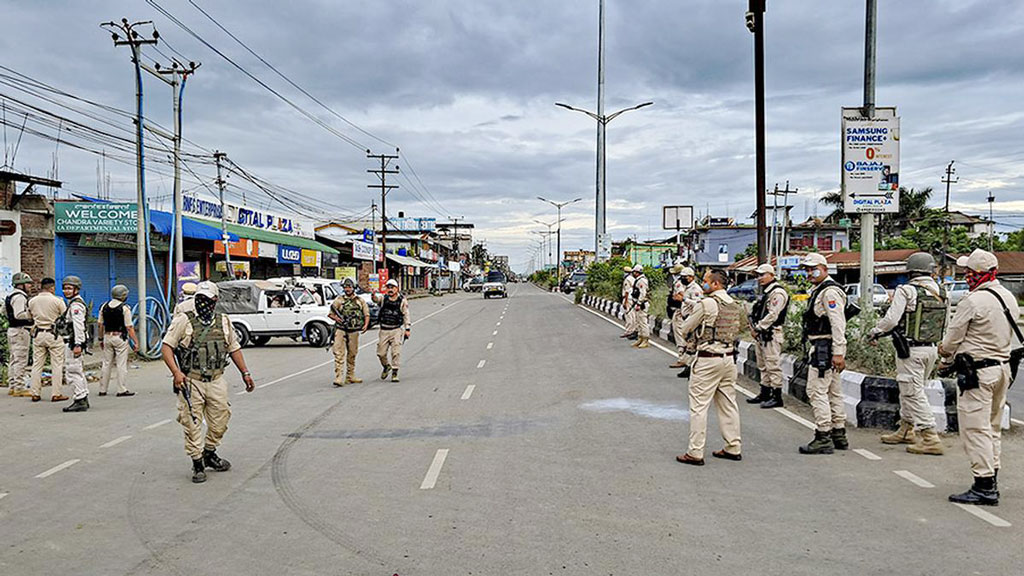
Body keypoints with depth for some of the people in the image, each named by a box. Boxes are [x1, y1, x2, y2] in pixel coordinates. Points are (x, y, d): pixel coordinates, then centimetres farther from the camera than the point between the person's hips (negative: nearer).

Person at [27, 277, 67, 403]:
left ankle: (35, 394, 12)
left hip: (38, 335, 5)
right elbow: (66, 316, -5)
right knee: (57, 364, 1)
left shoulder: (32, 301, 4)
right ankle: (56, 394, 0)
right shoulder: (57, 301, -10)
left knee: (37, 364, 10)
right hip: (54, 335, -4)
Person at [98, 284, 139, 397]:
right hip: (120, 337, -6)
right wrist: (135, 342, -8)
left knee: (106, 363, 12)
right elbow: (129, 327, -12)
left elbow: (100, 325, 11)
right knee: (121, 364, -2)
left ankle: (102, 390, 16)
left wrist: (101, 339, 20)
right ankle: (122, 390, -2)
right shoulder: (125, 308, -10)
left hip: (107, 337, 6)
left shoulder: (104, 306, 7)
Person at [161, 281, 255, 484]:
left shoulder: (224, 322, 10)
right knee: (192, 424, 0)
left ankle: (209, 454, 32)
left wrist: (245, 373, 16)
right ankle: (197, 463, 13)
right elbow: (166, 347, -8)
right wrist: (176, 372, -20)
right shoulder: (184, 320, -4)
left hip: (216, 381, 4)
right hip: (191, 382, -4)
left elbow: (234, 348, 19)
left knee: (220, 421, 10)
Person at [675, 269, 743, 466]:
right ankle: (733, 448, 21)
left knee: (699, 406, -2)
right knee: (728, 404, 14)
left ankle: (695, 453, 0)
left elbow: (686, 328, -6)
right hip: (729, 358, 8)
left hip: (708, 360, -7)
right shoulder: (736, 306, 8)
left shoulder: (706, 304, -15)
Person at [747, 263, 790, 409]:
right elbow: (757, 312, 21)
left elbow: (772, 315, -20)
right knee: (763, 366, 17)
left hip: (771, 334, -10)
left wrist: (758, 328, -15)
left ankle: (777, 397, -4)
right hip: (761, 334, 10)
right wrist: (754, 327, 5)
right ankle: (765, 393, 26)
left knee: (773, 365, -8)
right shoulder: (764, 292, 19)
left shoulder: (777, 292, -14)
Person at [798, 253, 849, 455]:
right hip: (823, 348, 11)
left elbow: (838, 324, -22)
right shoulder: (820, 290, 19)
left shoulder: (830, 291, -15)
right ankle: (839, 436, 22)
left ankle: (823, 438, -6)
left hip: (825, 349, -11)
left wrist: (838, 353, -26)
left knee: (817, 391, -10)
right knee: (833, 392, 15)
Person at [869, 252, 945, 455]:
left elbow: (891, 319, -16)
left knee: (914, 393, -3)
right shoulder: (940, 292, 5)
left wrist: (874, 332, 1)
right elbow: (944, 324, 11)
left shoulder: (906, 291, -14)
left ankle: (930, 438, -5)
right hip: (931, 349, 7)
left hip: (911, 350, -7)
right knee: (910, 390, 19)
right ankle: (906, 430, 30)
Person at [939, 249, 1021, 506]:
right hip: (1003, 367, 9)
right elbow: (1010, 337, 17)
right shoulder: (1009, 298, 9)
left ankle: (984, 487, -4)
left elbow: (952, 340, -13)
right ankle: (992, 482, 24)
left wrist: (946, 355, 11)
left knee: (975, 429, -4)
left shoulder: (972, 301, -18)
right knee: (992, 427, 17)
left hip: (977, 372, -9)